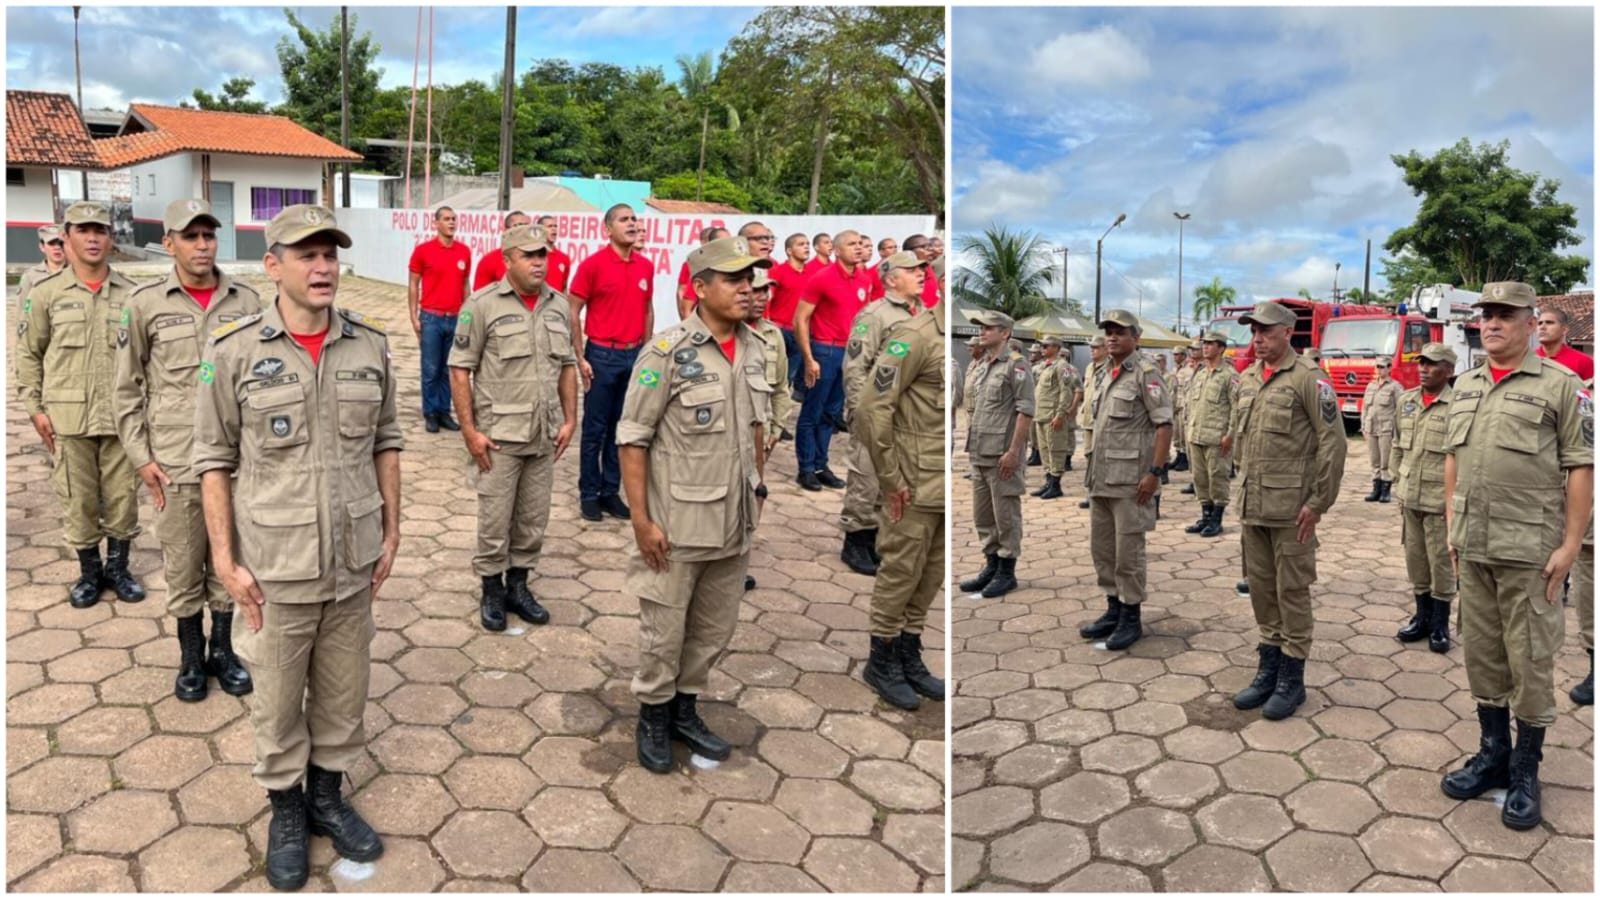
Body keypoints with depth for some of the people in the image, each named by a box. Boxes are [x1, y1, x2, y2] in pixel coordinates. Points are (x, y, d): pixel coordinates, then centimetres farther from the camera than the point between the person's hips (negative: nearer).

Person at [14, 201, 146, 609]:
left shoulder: (131, 294, 5)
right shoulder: (46, 293, 2)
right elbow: (28, 354, 7)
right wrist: (35, 408, 1)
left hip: (122, 416, 1)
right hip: (68, 418, -1)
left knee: (123, 497, 7)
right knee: (78, 500, 7)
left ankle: (118, 567, 24)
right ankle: (89, 572, 22)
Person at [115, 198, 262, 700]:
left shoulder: (246, 301, 1)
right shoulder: (145, 303, -2)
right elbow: (127, 388, 2)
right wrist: (140, 457, -2)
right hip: (176, 462, -1)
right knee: (183, 565, 10)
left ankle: (223, 650, 28)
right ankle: (191, 658, 26)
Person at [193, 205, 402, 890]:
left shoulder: (369, 345, 0)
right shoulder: (234, 351, -9)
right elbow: (214, 460, -4)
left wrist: (391, 533, 6)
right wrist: (224, 559, -7)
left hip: (353, 563, 3)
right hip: (273, 567, -3)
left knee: (344, 692, 16)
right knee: (277, 699, 13)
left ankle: (328, 795, 38)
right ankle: (286, 810, 34)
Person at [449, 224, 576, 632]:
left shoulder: (559, 305, 7)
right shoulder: (483, 304, -8)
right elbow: (460, 369, -7)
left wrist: (570, 419, 8)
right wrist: (469, 430, -11)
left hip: (545, 435, 5)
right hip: (498, 434, -4)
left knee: (534, 518, 13)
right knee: (495, 519, 5)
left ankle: (518, 585, 29)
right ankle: (491, 591, 22)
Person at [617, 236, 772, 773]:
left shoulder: (754, 351, 5)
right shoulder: (666, 353, -14)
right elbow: (632, 439, -12)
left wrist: (758, 489, 16)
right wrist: (641, 520, -15)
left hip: (734, 525, 6)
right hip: (676, 526, -6)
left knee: (714, 630, 17)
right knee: (663, 633, 8)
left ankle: (685, 710, 36)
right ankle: (652, 720, 29)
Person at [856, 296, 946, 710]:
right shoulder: (916, 335, -15)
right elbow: (871, 407, -18)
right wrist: (891, 478, -14)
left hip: (944, 485, 7)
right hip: (918, 485, -7)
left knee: (931, 574, 15)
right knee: (901, 571, 4)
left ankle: (909, 658, 30)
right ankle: (881, 662, 21)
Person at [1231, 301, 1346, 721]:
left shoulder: (1307, 378, -10)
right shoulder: (1247, 378, 11)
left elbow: (1333, 442, -12)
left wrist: (1318, 502, -14)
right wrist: (1245, 486, 14)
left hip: (1291, 507, -7)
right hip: (1252, 504, 7)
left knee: (1292, 590, 3)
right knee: (1260, 587, 13)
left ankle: (1292, 678, 14)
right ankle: (1269, 667, 25)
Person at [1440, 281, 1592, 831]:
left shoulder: (1560, 385, -6)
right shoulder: (1465, 386, 12)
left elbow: (1582, 468, -8)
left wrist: (1571, 543, -12)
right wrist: (1452, 526, 12)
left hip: (1530, 550, -5)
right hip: (1473, 547, 6)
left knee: (1530, 660, 3)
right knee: (1482, 653, 13)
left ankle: (1525, 771, 15)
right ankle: (1492, 753, 26)